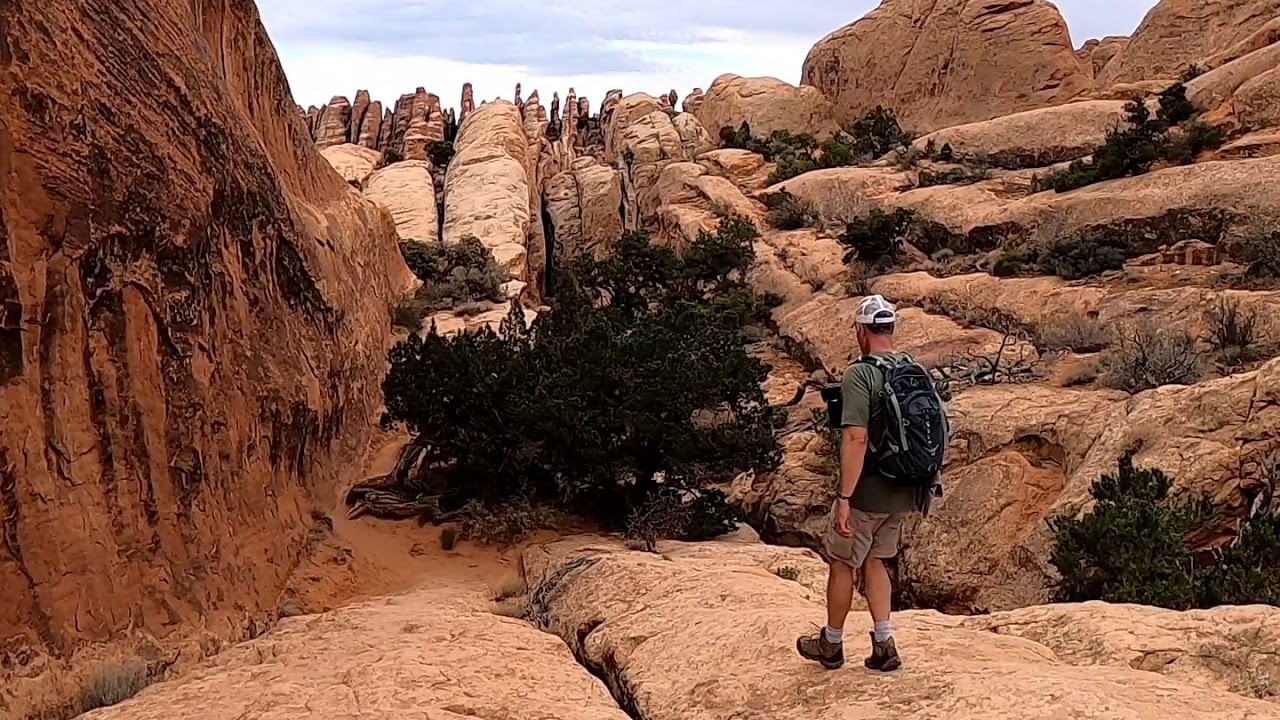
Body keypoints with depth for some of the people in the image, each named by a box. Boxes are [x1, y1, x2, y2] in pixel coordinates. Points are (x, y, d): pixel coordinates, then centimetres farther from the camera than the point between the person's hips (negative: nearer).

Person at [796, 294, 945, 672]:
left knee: (841, 564, 12)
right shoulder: (917, 372, 5)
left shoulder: (860, 374, -18)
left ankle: (831, 645, 27)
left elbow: (856, 439, -27)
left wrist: (844, 498, -25)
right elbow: (935, 431, 10)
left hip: (867, 493, -7)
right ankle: (884, 645, 17)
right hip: (904, 494, 7)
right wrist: (922, 488, 20)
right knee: (874, 560, 22)